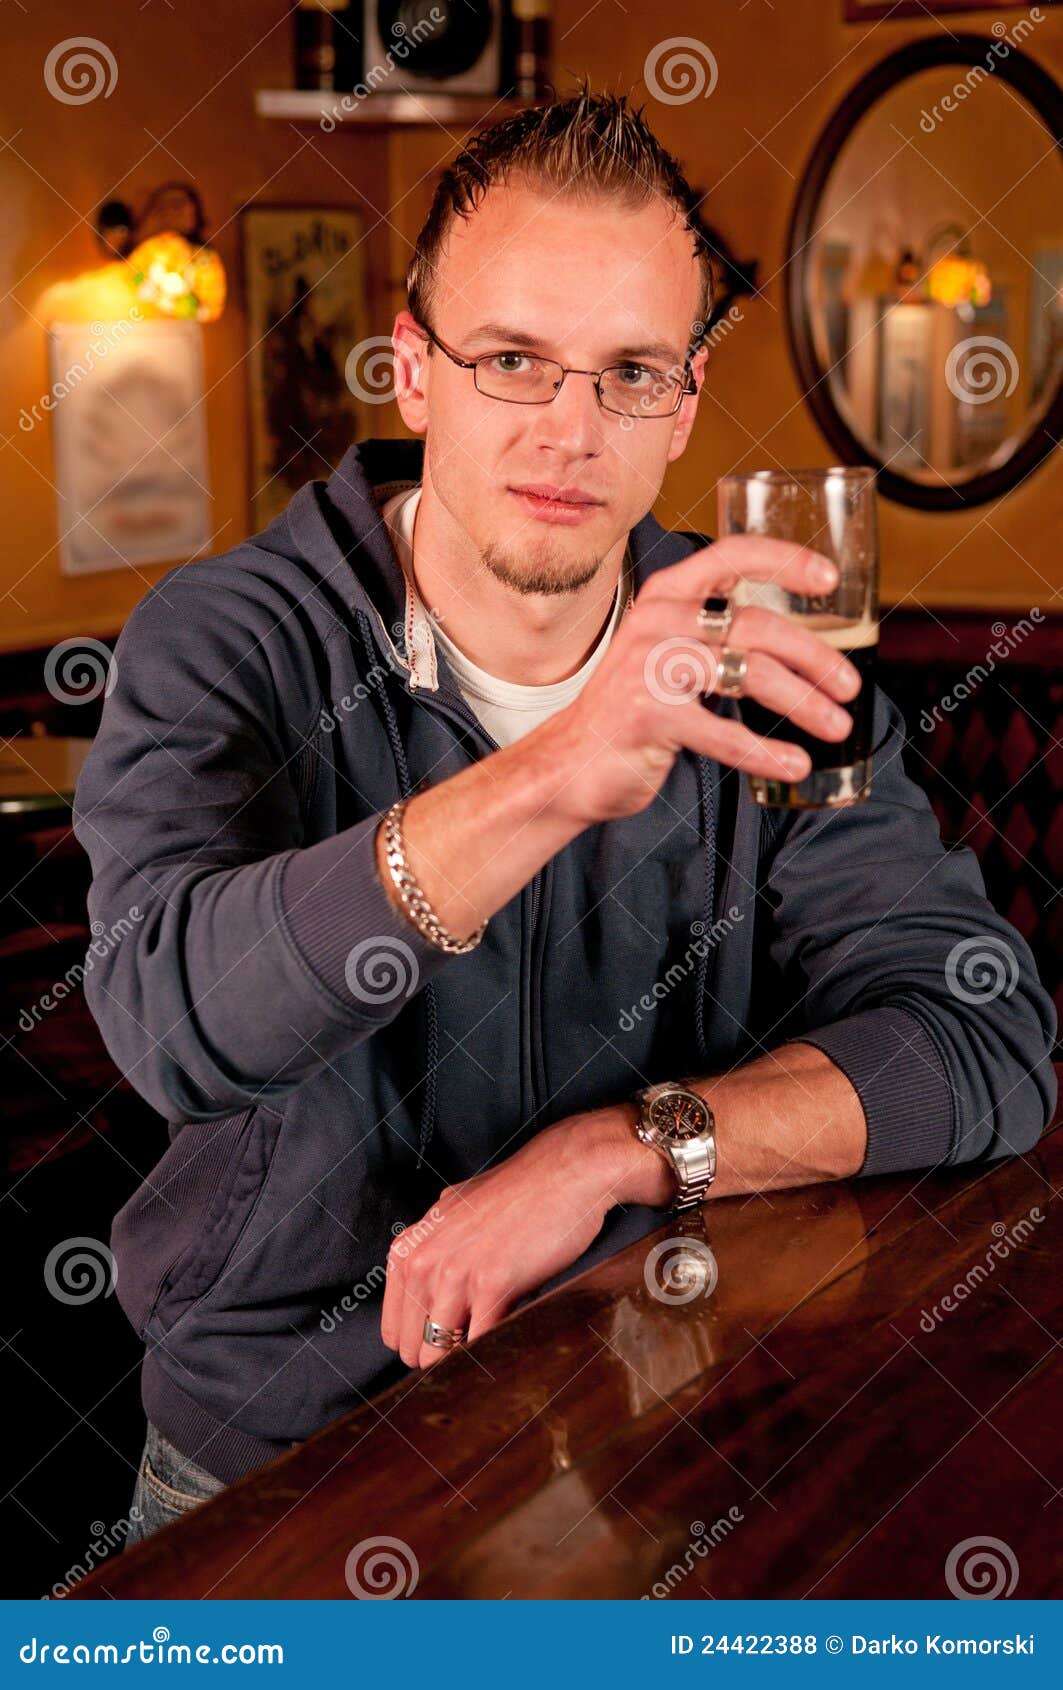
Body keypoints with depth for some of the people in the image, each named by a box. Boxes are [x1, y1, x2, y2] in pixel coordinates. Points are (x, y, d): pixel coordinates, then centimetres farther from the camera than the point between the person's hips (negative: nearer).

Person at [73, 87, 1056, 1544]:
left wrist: (614, 1148, -20)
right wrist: (551, 779, -43)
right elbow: (179, 1018, -30)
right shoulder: (225, 642, -11)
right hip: (291, 1421, -2)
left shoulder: (747, 652, -2)